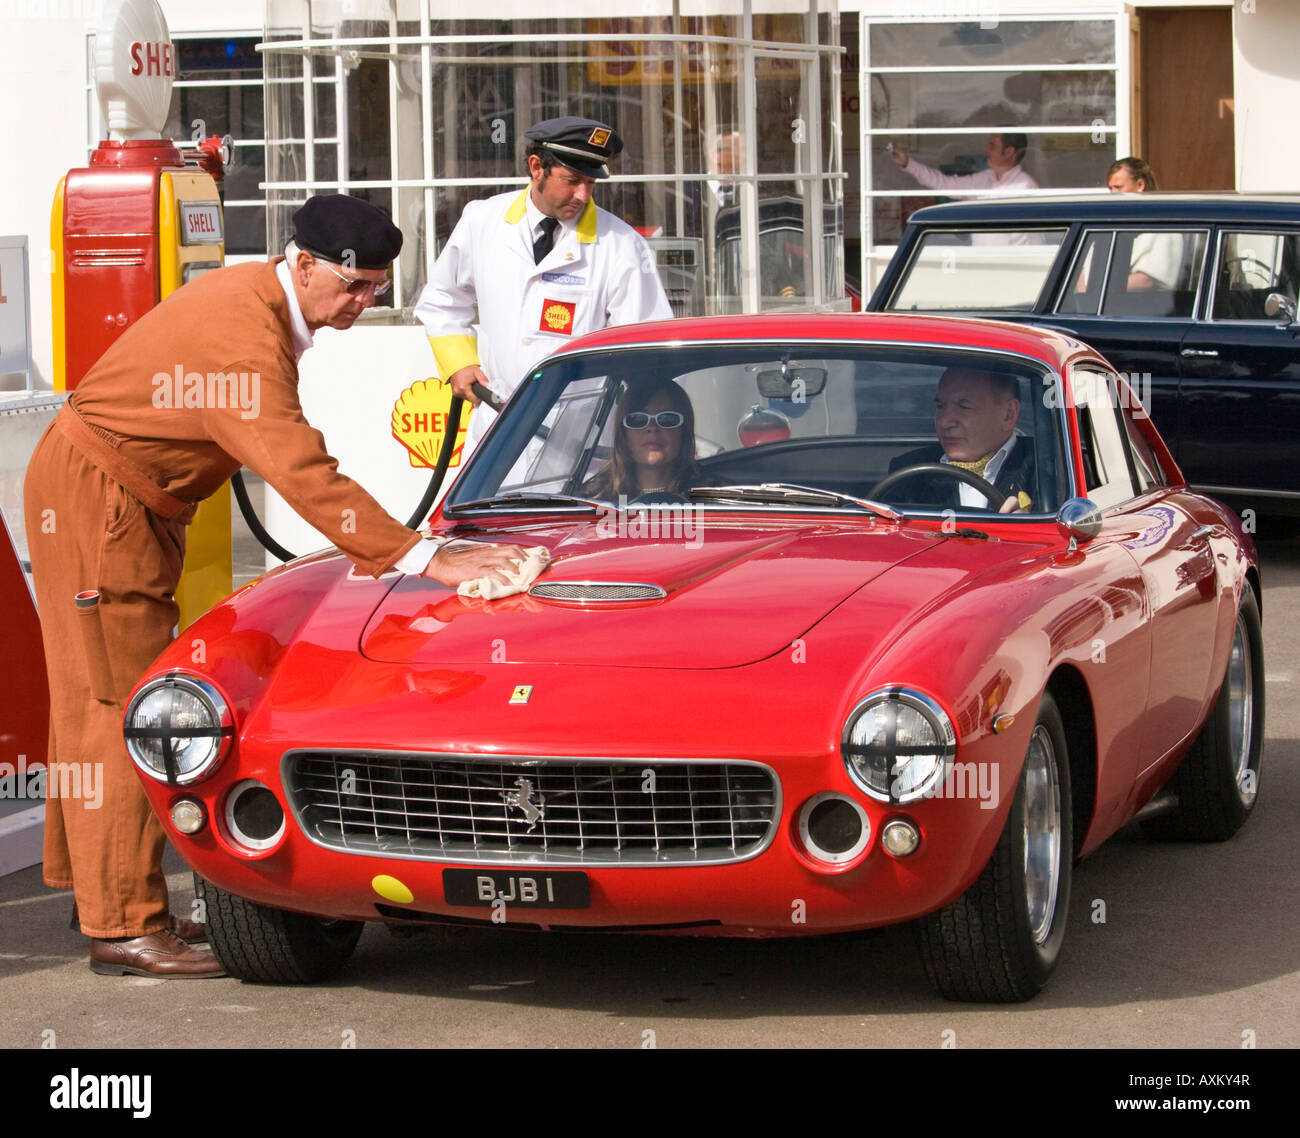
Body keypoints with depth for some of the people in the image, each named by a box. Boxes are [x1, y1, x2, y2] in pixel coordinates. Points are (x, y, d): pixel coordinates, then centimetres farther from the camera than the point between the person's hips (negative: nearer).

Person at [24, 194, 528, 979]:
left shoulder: (263, 304, 3)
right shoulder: (243, 335, -29)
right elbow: (304, 473, -36)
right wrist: (426, 561, -38)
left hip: (137, 502, 10)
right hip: (92, 497, -10)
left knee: (102, 699, 15)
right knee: (119, 706, -9)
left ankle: (98, 887, 23)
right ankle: (124, 925, -8)